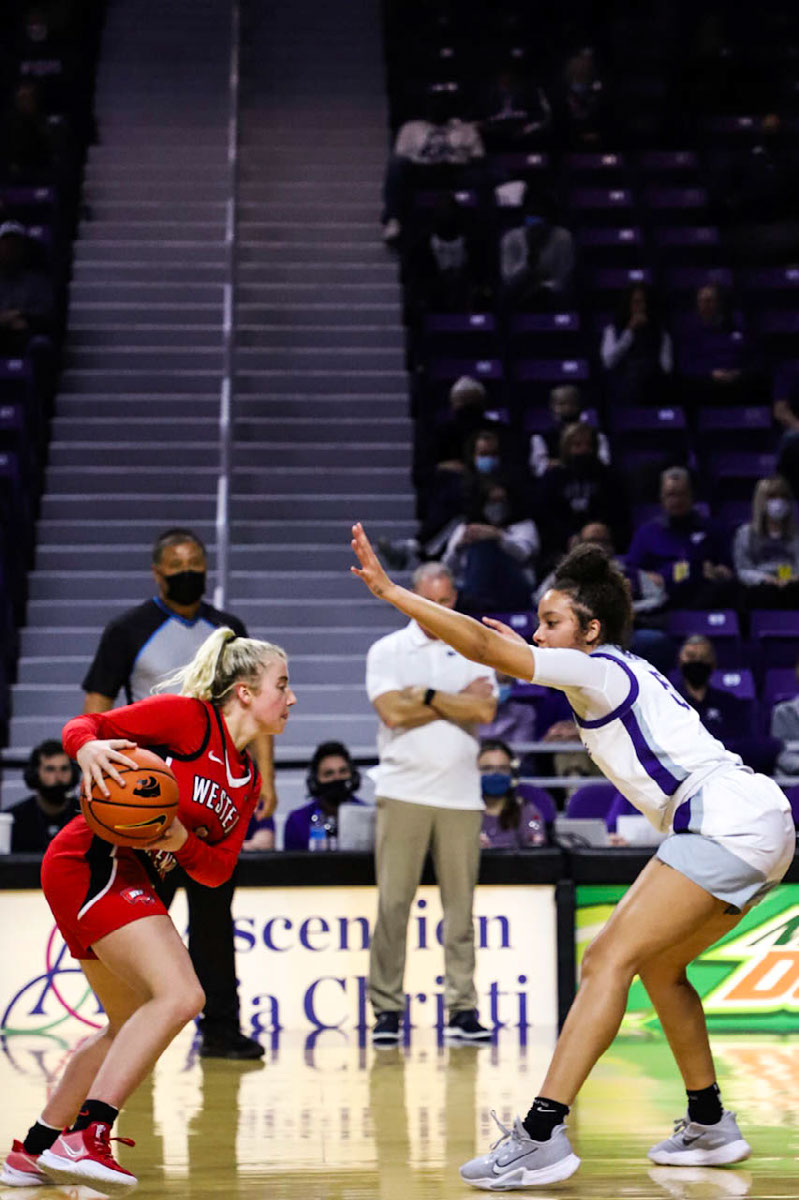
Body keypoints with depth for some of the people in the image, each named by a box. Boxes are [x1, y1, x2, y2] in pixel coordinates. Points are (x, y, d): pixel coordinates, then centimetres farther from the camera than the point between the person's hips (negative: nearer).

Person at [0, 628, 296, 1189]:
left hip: (132, 883, 10)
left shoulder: (249, 781, 16)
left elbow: (219, 870, 8)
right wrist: (89, 749, -30)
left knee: (133, 1024, 21)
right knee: (180, 996, -23)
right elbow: (84, 724, -7)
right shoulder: (188, 717, -6)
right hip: (96, 863, -10)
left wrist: (183, 841, -12)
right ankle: (83, 1138, -27)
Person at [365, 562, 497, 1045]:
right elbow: (393, 712, -8)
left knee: (460, 904, 2)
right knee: (393, 902, -3)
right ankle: (387, 1008, 1)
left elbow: (485, 711, -3)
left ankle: (464, 1008, 5)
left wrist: (426, 695, -4)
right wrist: (461, 700, -2)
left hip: (460, 794, 2)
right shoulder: (387, 651, 7)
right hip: (403, 792, -2)